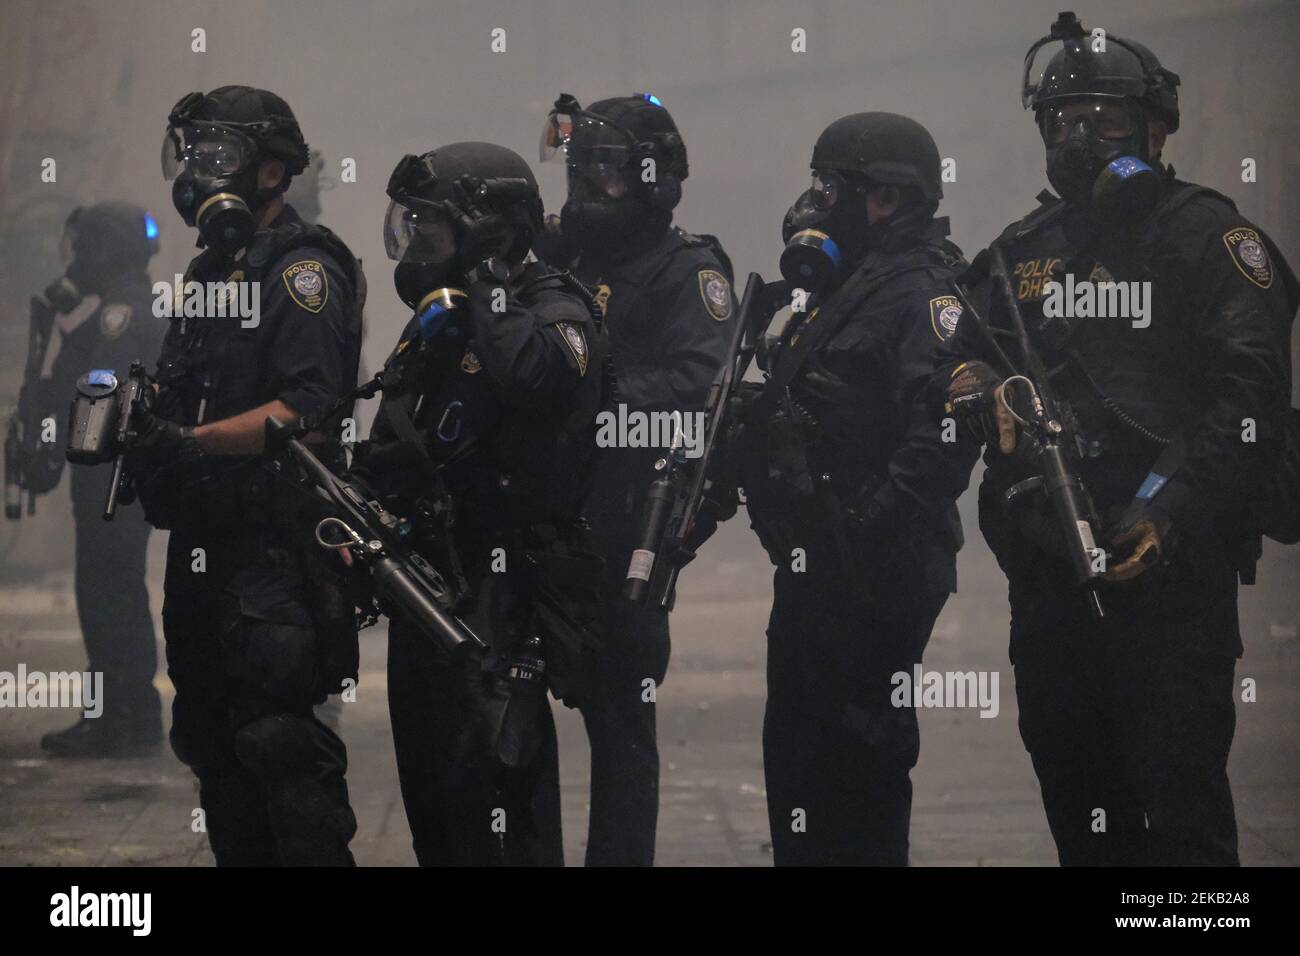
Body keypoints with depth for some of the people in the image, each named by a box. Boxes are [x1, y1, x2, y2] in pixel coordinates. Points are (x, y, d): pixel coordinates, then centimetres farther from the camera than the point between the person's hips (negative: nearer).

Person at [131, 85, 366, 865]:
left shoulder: (303, 269, -10)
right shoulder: (211, 271, 19)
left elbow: (307, 411, -20)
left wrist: (194, 441, -29)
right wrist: (140, 423, 1)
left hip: (275, 546, -10)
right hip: (204, 540, 10)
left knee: (279, 739, -12)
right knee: (212, 737, 13)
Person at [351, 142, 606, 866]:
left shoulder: (553, 311, -10)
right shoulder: (436, 317, 18)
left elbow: (540, 374, -35)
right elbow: (391, 446, 26)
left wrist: (485, 297, -23)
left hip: (502, 586, -10)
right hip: (427, 581, 10)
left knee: (491, 767, -13)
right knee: (429, 776, 16)